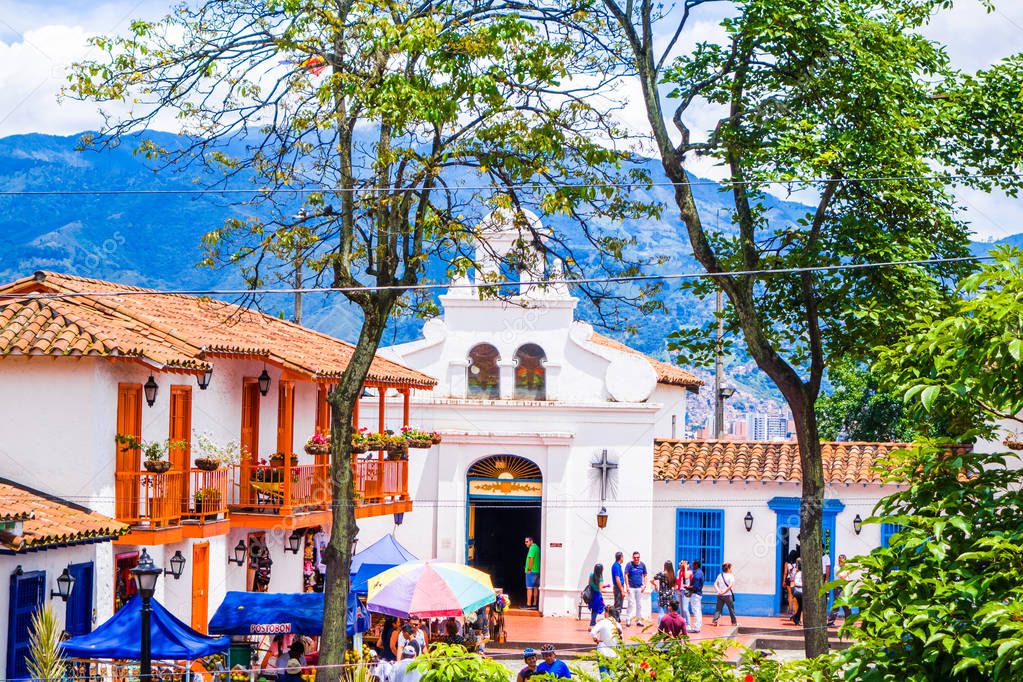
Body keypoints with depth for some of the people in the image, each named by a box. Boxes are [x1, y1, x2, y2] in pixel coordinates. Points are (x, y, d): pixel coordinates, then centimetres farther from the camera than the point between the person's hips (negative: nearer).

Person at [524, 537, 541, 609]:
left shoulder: (532, 548, -12)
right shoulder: (537, 547, 16)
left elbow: (531, 559, -20)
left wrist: (529, 569, -17)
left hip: (531, 571, -9)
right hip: (537, 571, 9)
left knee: (529, 587, -9)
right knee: (535, 587, 11)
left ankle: (528, 604, -12)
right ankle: (534, 604, 14)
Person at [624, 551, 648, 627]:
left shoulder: (642, 565, 6)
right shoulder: (629, 564, -4)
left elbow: (645, 576, 11)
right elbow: (626, 575, -5)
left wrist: (644, 585, 0)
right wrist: (627, 586, -11)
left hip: (639, 587, 3)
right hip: (631, 587, -3)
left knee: (639, 604, 5)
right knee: (631, 603, -5)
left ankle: (639, 620, 12)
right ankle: (629, 620, -1)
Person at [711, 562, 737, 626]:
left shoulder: (720, 575, 8)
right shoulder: (731, 576, -8)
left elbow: (715, 584, 2)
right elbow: (731, 585, -21)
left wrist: (719, 591, -10)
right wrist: (725, 591, -16)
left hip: (720, 595, 4)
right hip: (728, 595, -4)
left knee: (718, 608, 6)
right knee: (731, 609, 9)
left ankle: (714, 621, -5)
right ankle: (734, 622, 16)